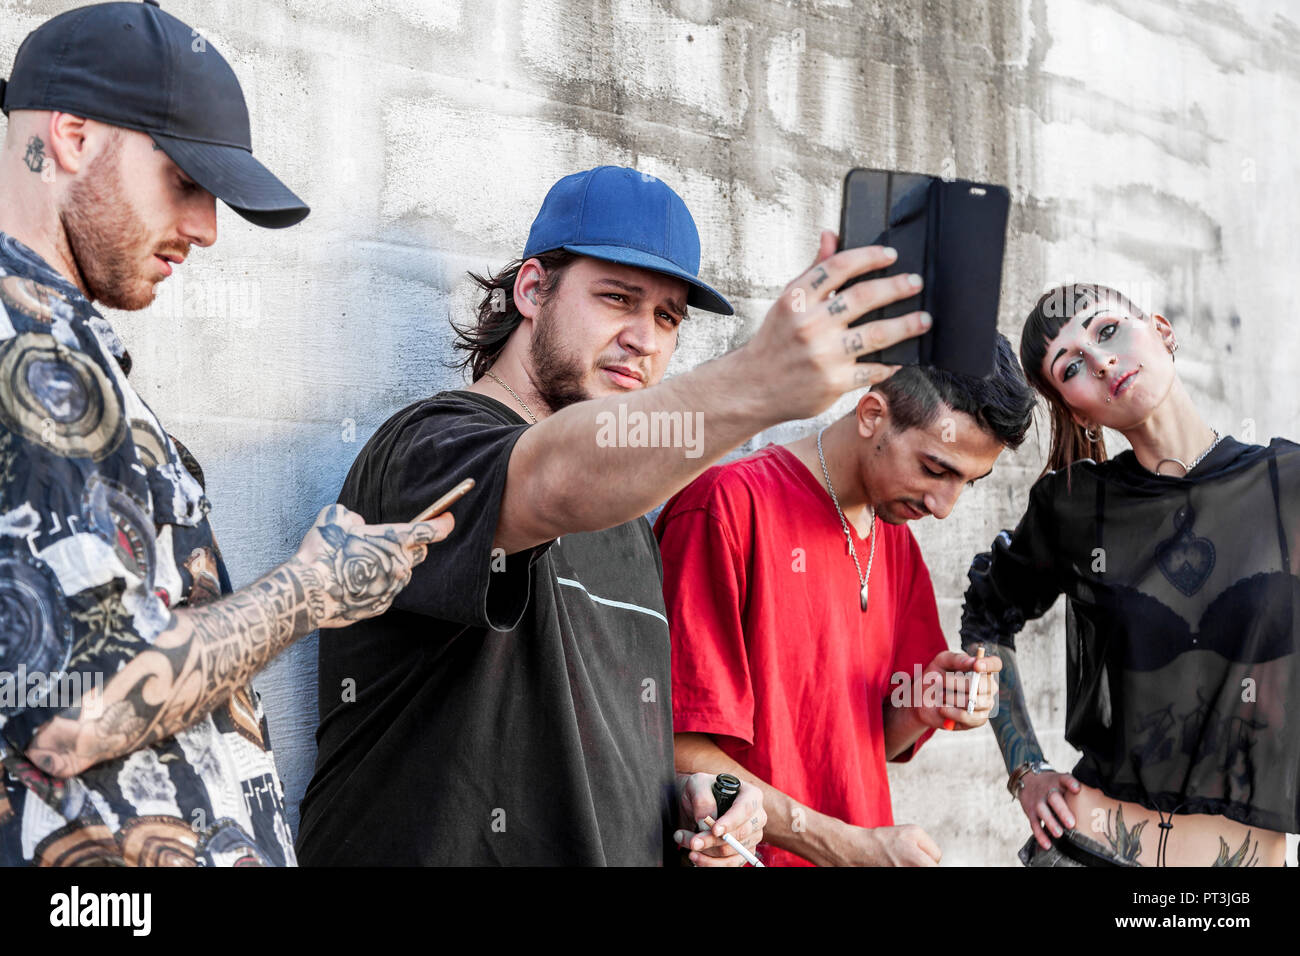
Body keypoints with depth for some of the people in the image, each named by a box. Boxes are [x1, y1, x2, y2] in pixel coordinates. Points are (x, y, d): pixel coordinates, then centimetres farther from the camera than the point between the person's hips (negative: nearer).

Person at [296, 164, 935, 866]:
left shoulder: (627, 526, 16)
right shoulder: (429, 447, -9)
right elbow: (555, 485, -31)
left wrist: (686, 793, 3)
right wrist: (760, 383, -43)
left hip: (625, 854, 5)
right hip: (429, 850, -5)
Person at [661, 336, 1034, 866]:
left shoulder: (896, 541, 6)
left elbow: (873, 743, 13)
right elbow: (681, 751, -19)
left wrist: (923, 711, -8)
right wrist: (854, 847, -22)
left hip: (867, 840, 7)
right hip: (745, 853, -6)